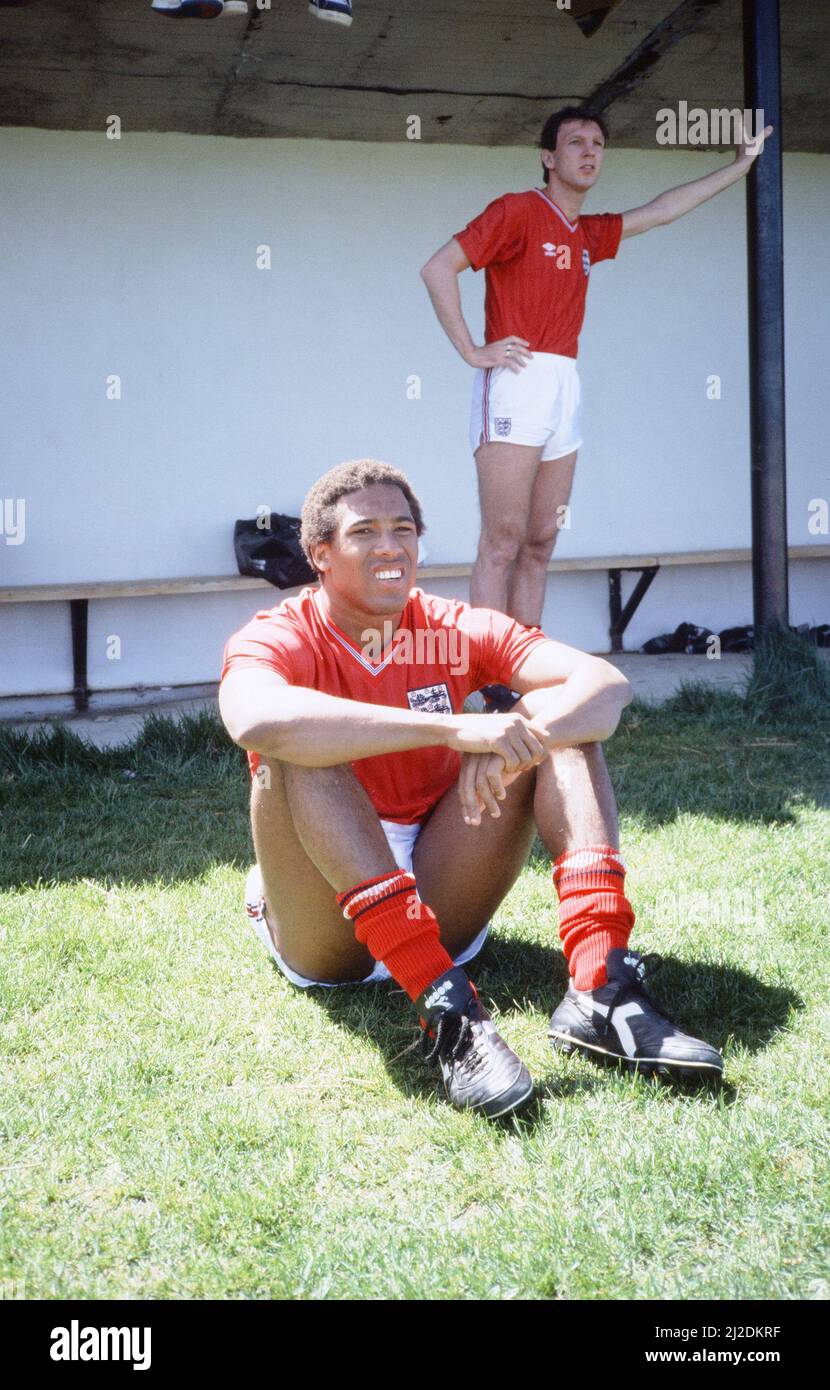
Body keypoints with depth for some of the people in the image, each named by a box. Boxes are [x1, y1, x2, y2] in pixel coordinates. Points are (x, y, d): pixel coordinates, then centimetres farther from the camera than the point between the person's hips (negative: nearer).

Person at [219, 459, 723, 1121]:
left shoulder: (456, 631, 3)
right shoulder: (279, 639, -8)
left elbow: (607, 684, -12)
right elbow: (256, 718, -35)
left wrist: (511, 745, -33)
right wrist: (454, 728, -39)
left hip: (440, 911, 3)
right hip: (323, 933, -3)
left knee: (552, 716, -10)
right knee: (300, 747, -29)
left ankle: (601, 984, -29)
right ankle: (445, 1008, -40)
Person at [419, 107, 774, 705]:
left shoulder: (588, 233, 20)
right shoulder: (518, 211, -1)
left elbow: (661, 211, 31)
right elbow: (438, 268, -6)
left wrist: (739, 166, 36)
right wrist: (471, 351, -10)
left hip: (565, 387, 8)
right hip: (517, 381, -8)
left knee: (540, 545, 7)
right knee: (503, 543, -10)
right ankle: (493, 690, -9)